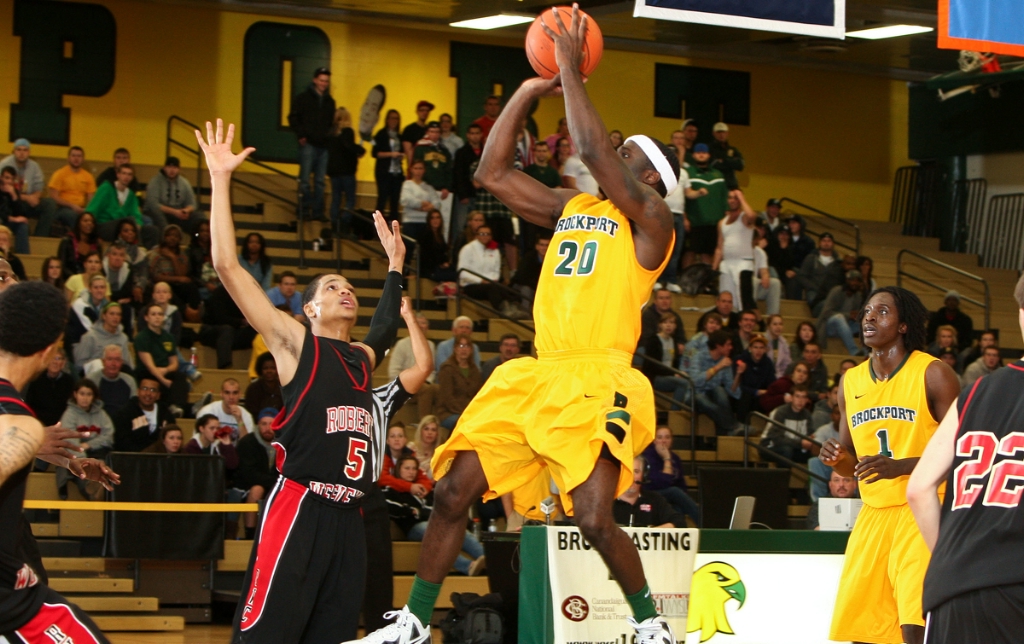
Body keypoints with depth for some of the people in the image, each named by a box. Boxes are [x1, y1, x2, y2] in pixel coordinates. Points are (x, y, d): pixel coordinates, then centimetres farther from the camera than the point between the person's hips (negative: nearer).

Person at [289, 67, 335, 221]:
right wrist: (301, 135, -8)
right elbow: (293, 118, 0)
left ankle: (317, 212, 5)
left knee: (320, 181, 4)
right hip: (308, 144, -4)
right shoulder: (303, 98, 3)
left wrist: (329, 135, 5)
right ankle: (305, 210, -3)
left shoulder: (329, 101, 16)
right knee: (305, 179, -6)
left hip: (323, 145, 4)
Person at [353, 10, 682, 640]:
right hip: (536, 374, 8)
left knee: (596, 520, -19)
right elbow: (493, 173, 19)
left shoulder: (649, 216, -3)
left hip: (596, 382, -7)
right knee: (453, 491, 2)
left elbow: (593, 151, -17)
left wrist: (570, 73, -9)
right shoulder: (571, 208, 20)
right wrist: (529, 92, 14)